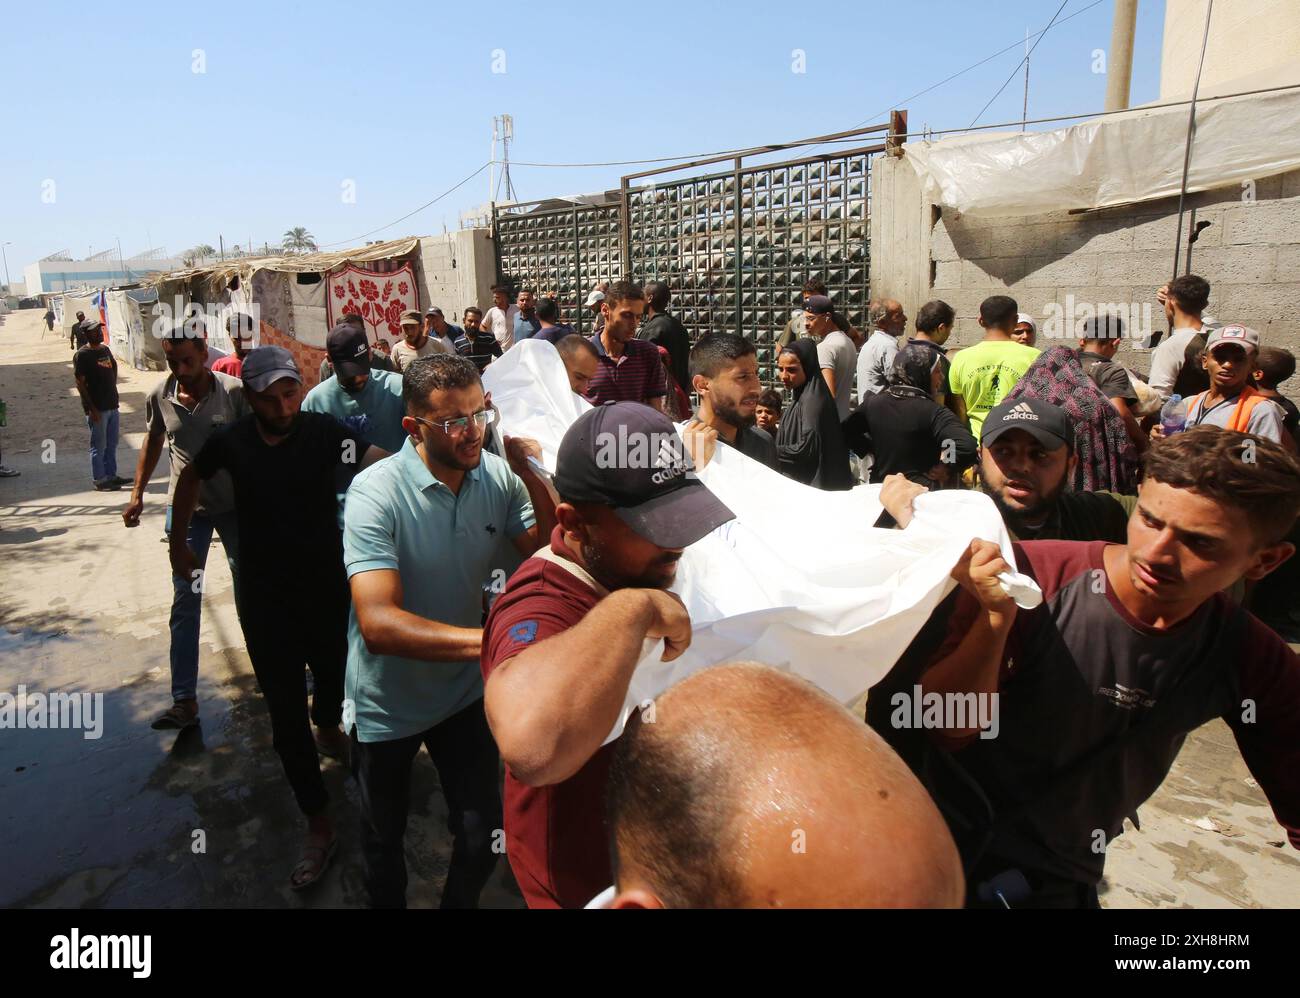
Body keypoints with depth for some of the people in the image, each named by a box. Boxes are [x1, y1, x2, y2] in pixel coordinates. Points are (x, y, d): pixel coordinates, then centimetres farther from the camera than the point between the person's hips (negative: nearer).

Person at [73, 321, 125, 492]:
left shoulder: (105, 350, 9)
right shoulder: (82, 355, -12)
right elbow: (80, 384, -14)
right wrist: (91, 408, -18)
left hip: (112, 405, 7)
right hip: (97, 408, -7)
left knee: (112, 444, 15)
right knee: (99, 446, 0)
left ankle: (111, 475, 26)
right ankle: (99, 481, 8)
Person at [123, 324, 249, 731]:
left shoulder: (234, 391, -16)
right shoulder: (159, 396, -5)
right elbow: (153, 442, 11)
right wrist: (137, 493, 10)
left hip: (235, 505, -2)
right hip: (185, 508, 2)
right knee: (185, 602, 2)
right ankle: (184, 700, 7)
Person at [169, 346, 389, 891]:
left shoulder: (322, 430, -16)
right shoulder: (231, 441, -8)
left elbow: (381, 460, -32)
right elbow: (190, 478, 13)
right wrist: (179, 544, 15)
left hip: (325, 585, 0)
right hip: (264, 596, 1)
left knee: (333, 672, 21)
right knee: (285, 707, 2)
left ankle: (327, 727, 59)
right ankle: (319, 825, 15)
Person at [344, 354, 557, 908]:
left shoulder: (498, 474, -12)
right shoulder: (376, 492, -27)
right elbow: (378, 623, -37)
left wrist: (534, 478, -25)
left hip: (464, 690, 3)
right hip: (389, 702, -3)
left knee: (484, 835, 13)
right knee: (385, 841, 20)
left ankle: (459, 902, 44)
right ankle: (387, 901, 51)